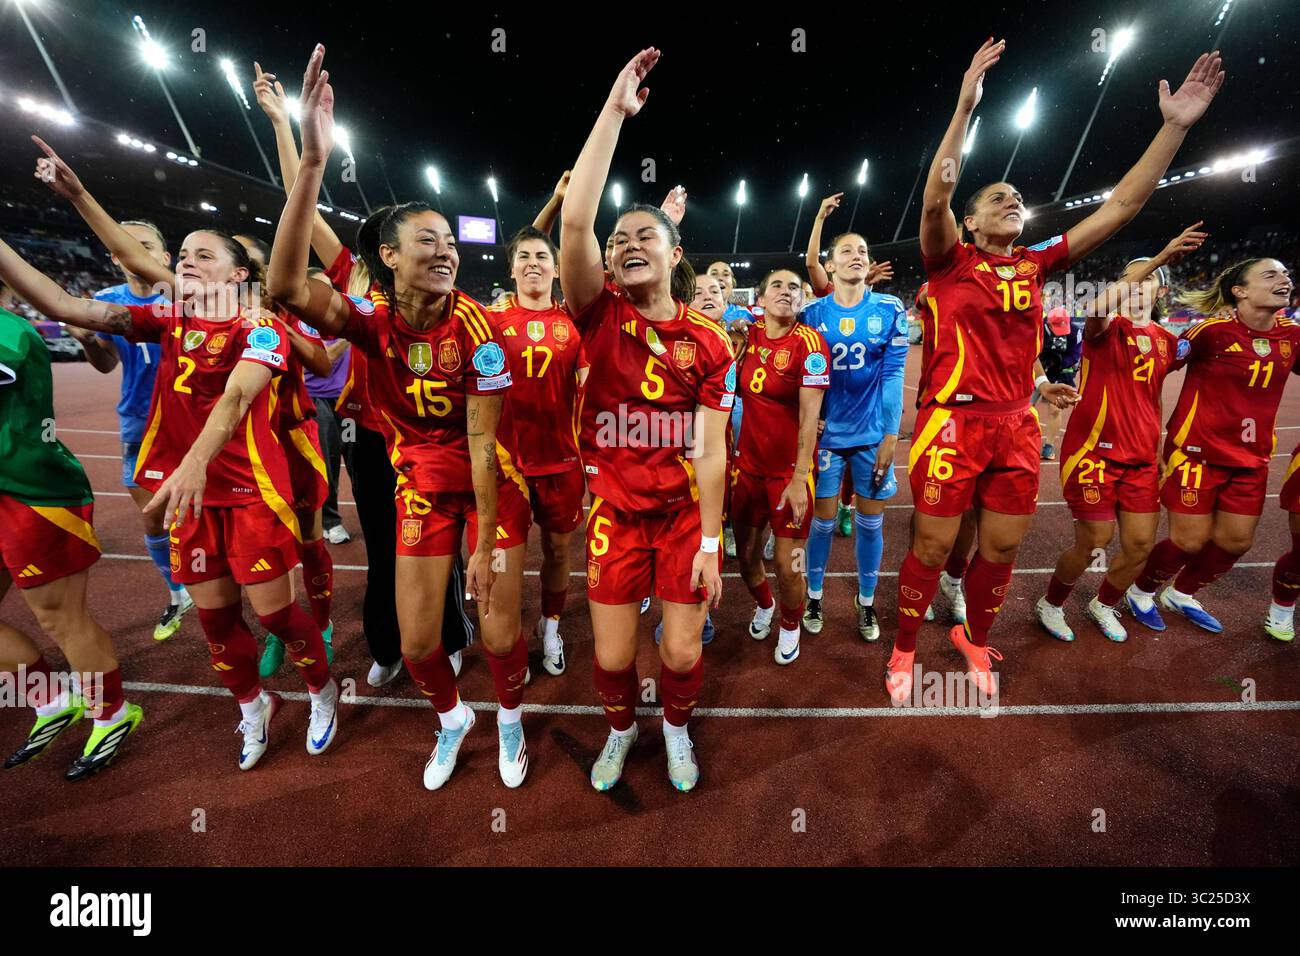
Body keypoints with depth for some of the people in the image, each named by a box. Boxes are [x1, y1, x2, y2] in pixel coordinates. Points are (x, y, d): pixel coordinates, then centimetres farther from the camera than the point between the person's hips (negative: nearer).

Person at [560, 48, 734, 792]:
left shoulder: (709, 341, -5)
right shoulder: (601, 319, -4)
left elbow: (711, 448, -8)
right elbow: (575, 221, -19)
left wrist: (709, 544, -9)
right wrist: (615, 109, -15)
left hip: (686, 513, 0)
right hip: (616, 512, 1)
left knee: (682, 652, 7)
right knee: (613, 656, 8)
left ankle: (678, 730, 43)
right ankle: (622, 730, 43)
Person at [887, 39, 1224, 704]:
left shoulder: (1036, 264, 13)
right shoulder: (950, 262, 0)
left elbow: (1122, 205, 14)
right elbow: (934, 199, -15)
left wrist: (1175, 124, 11)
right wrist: (965, 106, -17)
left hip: (1016, 427, 5)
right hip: (953, 424, -5)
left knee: (1001, 549, 13)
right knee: (932, 546, 1)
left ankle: (974, 639, 38)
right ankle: (904, 652, 22)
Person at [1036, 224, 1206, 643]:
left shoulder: (1166, 341, 11)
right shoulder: (1107, 329, -5)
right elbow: (1097, 307, -30)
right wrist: (1158, 257, -30)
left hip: (1142, 458, 6)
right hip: (1094, 451, -5)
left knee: (1141, 545, 7)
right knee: (1092, 543, -2)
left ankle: (1103, 605, 33)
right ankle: (1050, 604, 23)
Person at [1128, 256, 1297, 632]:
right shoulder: (1214, 330, -14)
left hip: (1252, 457, 6)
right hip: (1198, 450, -6)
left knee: (1235, 541, 11)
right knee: (1190, 541, -2)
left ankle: (1181, 594, 33)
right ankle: (1142, 591, 23)